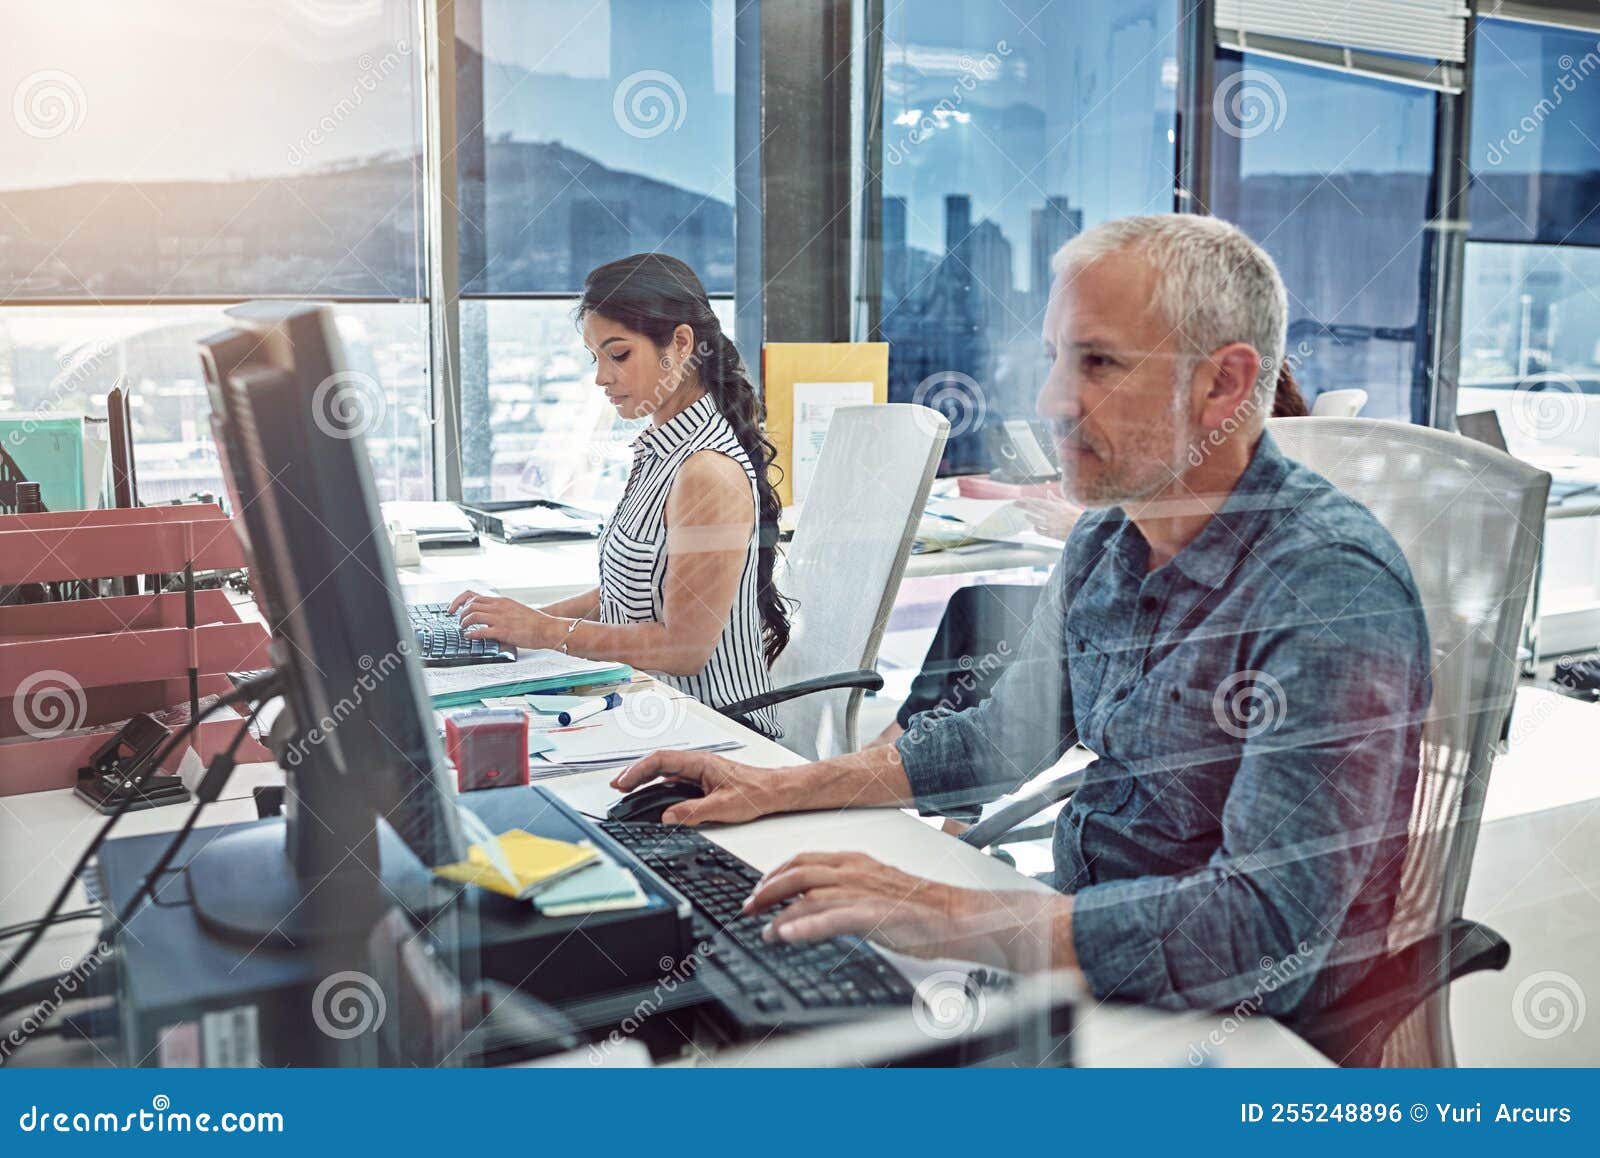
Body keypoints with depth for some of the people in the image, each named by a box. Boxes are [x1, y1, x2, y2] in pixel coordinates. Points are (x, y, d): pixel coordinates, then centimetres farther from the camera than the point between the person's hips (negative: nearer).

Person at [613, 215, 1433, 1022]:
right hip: (1080, 926, 7)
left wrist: (953, 919, -33)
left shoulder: (1332, 591, -24)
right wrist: (780, 789, 8)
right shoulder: (1105, 543, 2)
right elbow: (1003, 735, 15)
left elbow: (1272, 928, -31)